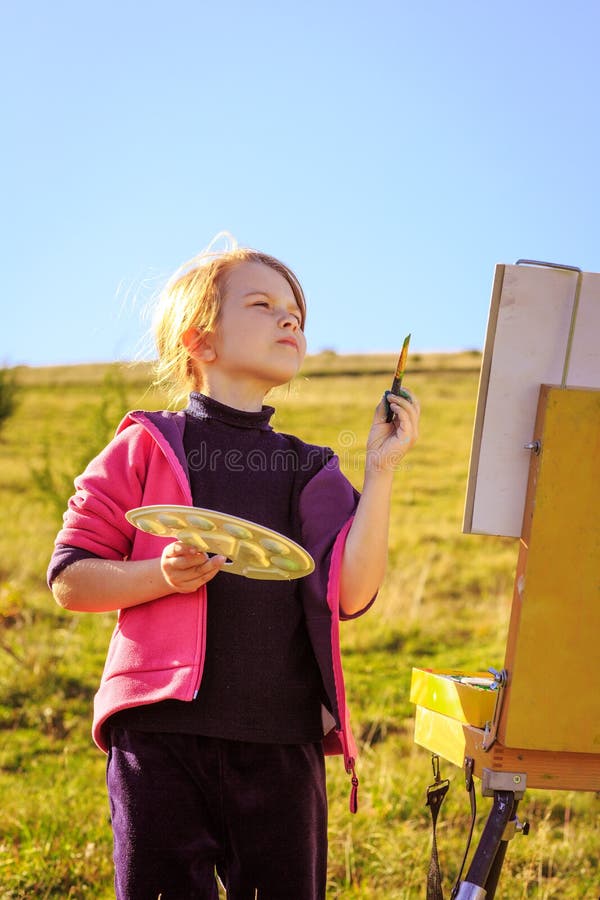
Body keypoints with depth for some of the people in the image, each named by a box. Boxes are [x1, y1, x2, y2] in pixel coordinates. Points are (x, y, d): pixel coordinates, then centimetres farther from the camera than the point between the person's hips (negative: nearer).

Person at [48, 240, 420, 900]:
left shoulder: (310, 472, 13)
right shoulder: (147, 447, 4)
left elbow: (352, 594, -1)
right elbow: (69, 580, 2)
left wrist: (380, 471, -4)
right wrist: (162, 576, -15)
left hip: (284, 740, 3)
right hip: (162, 729, -3)